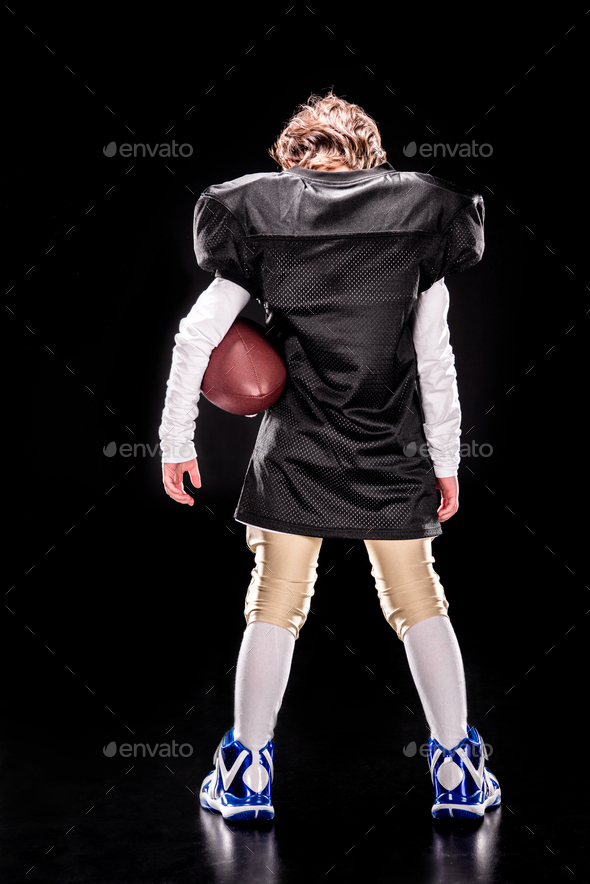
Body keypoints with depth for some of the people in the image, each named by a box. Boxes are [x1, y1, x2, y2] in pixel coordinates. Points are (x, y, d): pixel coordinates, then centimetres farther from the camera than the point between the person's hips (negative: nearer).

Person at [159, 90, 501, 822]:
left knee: (276, 604, 8)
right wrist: (446, 461, 7)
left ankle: (246, 773, 15)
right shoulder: (422, 215, 1)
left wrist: (176, 442, 3)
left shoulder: (258, 218, 0)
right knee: (419, 602, 11)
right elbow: (435, 357, 2)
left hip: (295, 451, -1)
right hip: (392, 453, 1)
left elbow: (196, 336, -4)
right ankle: (459, 772, 17)